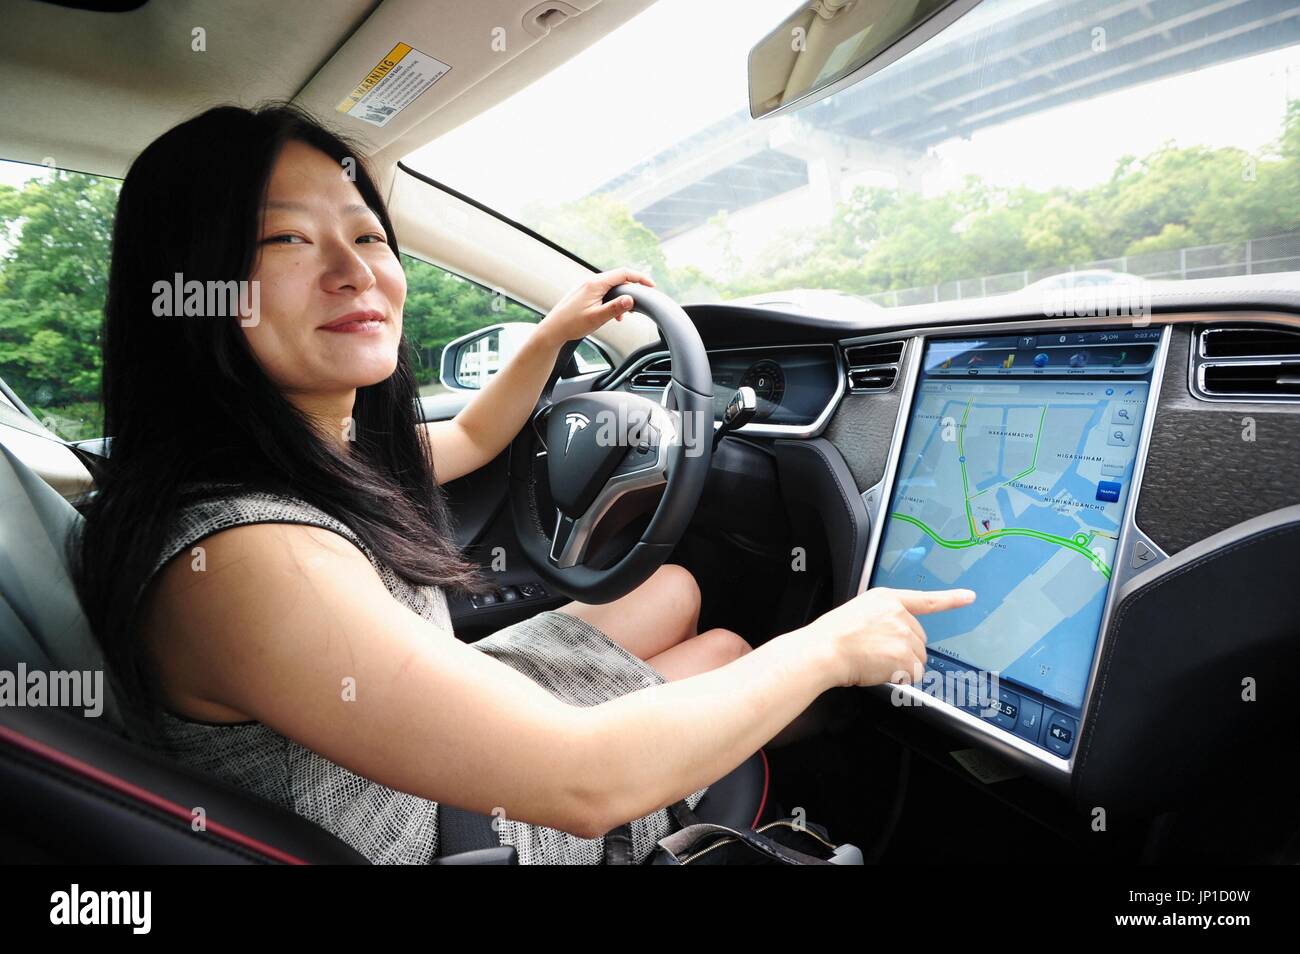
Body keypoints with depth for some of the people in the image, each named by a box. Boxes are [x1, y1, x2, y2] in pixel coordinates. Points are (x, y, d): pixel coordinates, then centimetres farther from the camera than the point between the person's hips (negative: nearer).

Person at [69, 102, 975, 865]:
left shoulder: (337, 445, -8)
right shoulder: (240, 555, -37)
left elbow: (468, 440, 17)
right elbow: (585, 782, -38)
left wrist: (554, 333, 9)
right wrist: (827, 647, -27)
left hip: (453, 724, 7)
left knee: (678, 586, 16)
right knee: (726, 649, 6)